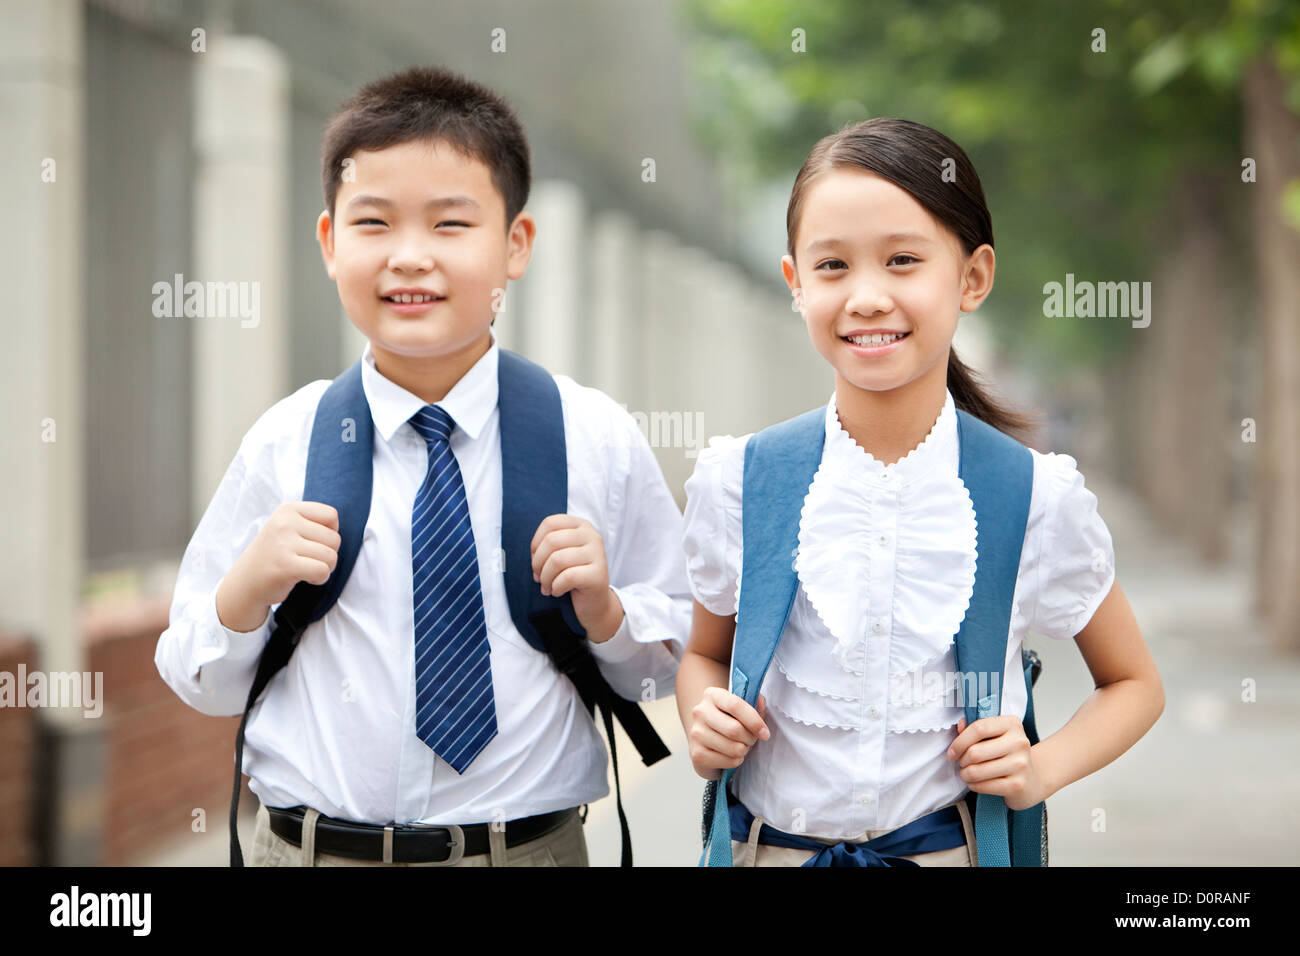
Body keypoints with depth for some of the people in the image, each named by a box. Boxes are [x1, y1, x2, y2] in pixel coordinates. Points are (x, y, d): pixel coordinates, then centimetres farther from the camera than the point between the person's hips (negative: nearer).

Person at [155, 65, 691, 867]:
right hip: (311, 847, 0)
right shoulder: (285, 445, -4)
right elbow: (202, 687, 2)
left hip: (533, 844, 0)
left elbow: (669, 671, 1)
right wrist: (248, 587, -15)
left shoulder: (598, 439, -5)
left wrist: (602, 610, -16)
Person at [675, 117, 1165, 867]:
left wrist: (1044, 768, -11)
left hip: (950, 846, -1)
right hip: (769, 844, 1)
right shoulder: (736, 480, -7)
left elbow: (1133, 684, 6)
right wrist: (705, 721, -10)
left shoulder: (1037, 497, -9)